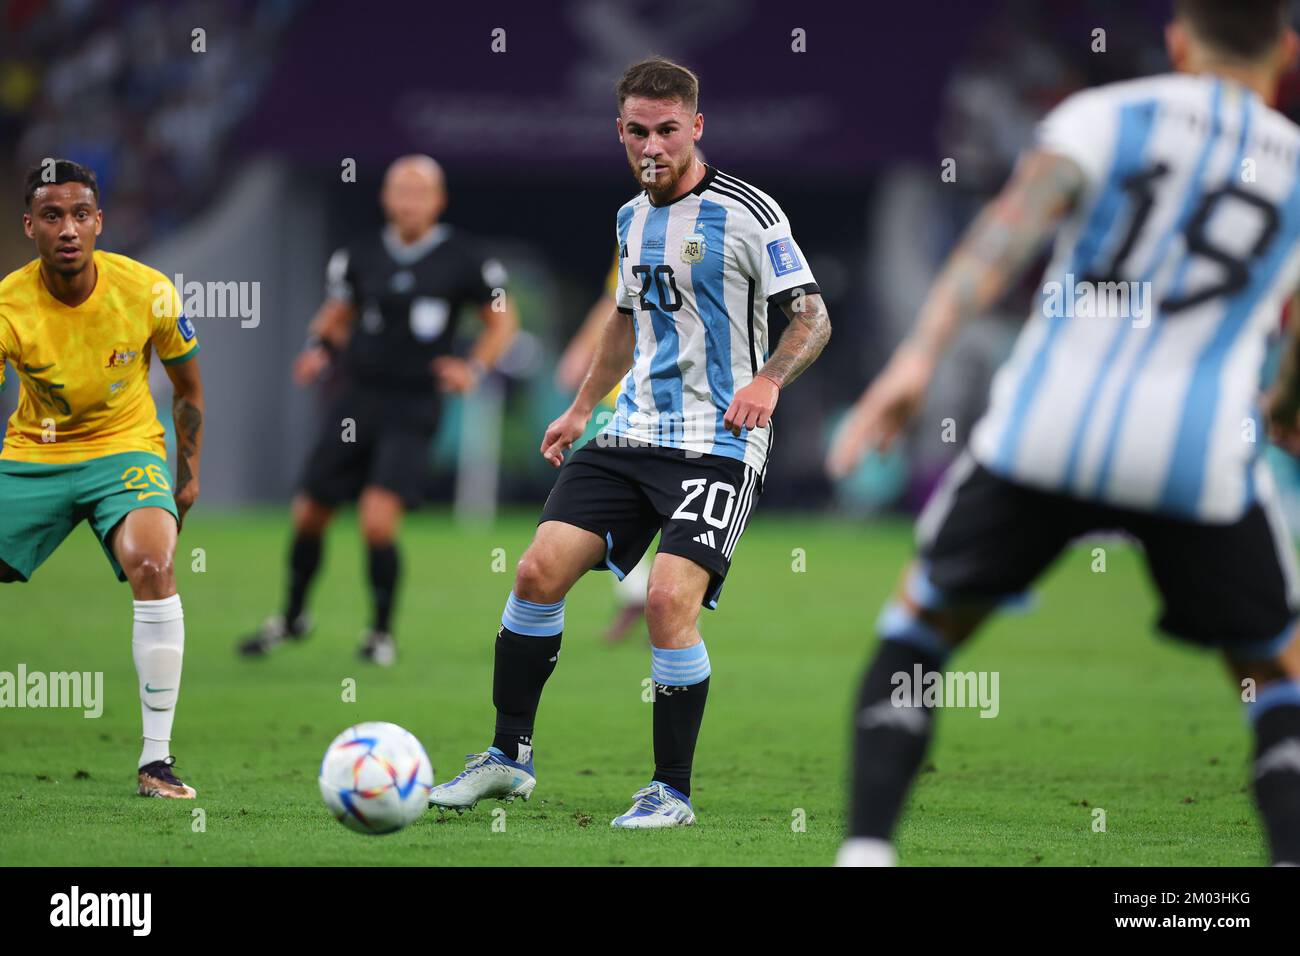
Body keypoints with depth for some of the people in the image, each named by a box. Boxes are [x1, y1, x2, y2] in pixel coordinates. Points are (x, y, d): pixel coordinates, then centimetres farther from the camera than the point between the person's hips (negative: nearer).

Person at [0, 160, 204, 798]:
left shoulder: (147, 291, -13)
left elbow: (188, 387, 5)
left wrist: (189, 475, 7)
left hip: (126, 448, -1)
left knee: (152, 565, -30)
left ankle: (155, 759, -25)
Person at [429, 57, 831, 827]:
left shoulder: (746, 213, -9)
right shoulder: (633, 218, 13)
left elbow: (813, 317, -9)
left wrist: (769, 378, -26)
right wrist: (582, 408, 27)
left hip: (718, 443, -6)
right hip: (633, 433, 6)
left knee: (670, 598, -21)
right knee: (540, 570, -5)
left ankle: (673, 791, -6)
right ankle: (509, 757, 9)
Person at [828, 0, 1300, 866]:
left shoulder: (1105, 115, 9)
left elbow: (1012, 225, -8)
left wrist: (920, 355, -17)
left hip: (1048, 432, 0)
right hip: (1201, 452, 0)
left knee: (920, 630, 19)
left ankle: (867, 849, 5)